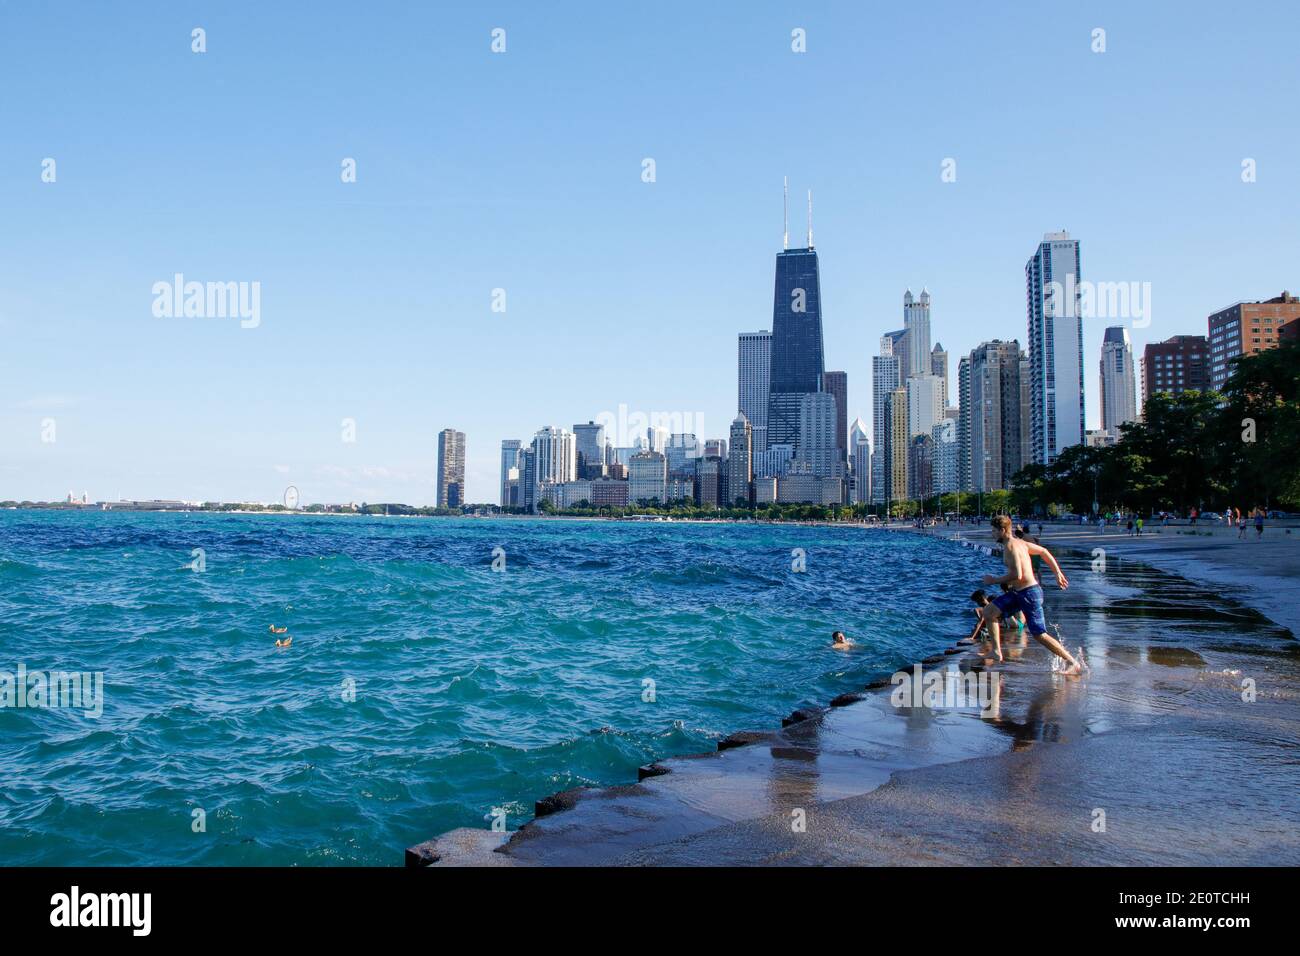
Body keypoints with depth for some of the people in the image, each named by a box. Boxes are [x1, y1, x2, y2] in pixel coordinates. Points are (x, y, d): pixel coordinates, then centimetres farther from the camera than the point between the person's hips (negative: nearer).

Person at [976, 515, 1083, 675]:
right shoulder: (1019, 542, 13)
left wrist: (994, 580, -15)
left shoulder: (1010, 547, -17)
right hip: (1018, 593, 10)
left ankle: (1074, 664, 3)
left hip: (1029, 594, -10)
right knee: (987, 612, 6)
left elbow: (1017, 575, -26)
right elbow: (1043, 551, 21)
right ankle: (997, 652, 10)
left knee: (1040, 635, -5)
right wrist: (1058, 573, 25)